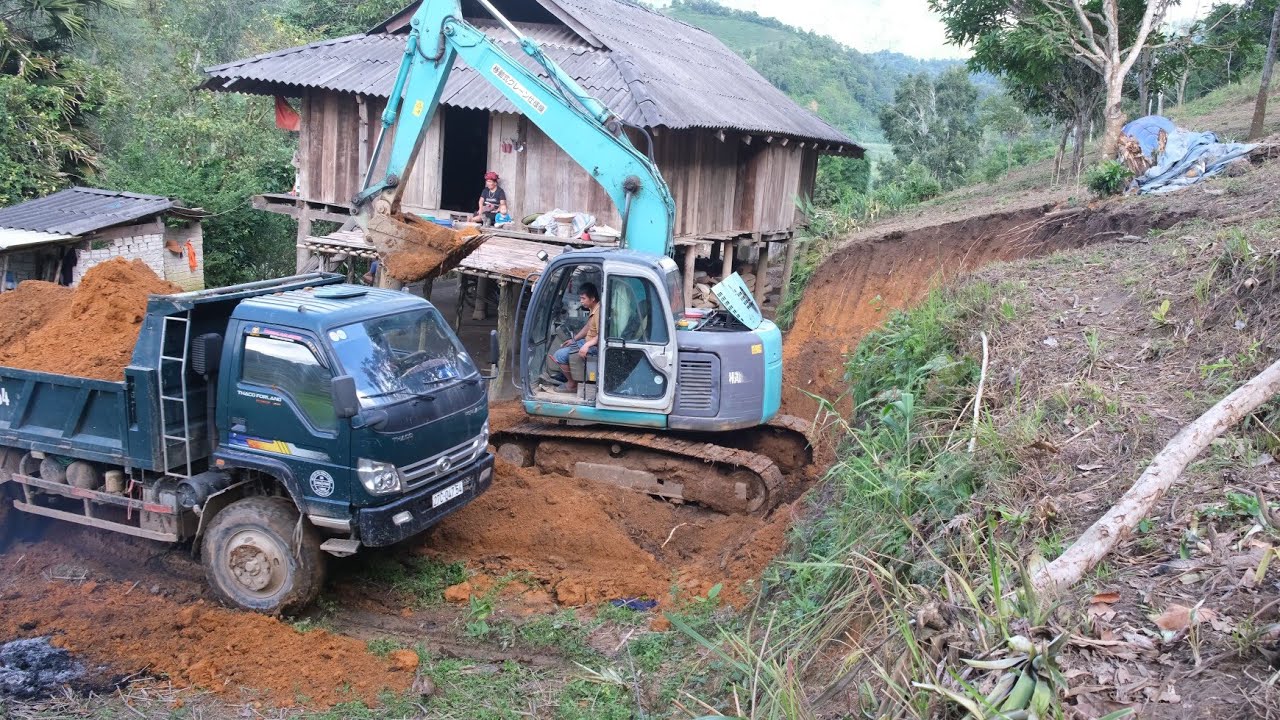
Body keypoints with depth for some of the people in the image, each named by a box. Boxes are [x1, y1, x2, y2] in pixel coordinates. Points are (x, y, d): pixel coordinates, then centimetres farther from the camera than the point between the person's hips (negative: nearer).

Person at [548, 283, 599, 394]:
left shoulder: (598, 312, -26)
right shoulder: (593, 309, 6)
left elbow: (600, 336, -31)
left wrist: (587, 345, -43)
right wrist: (574, 339, 17)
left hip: (594, 346, -11)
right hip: (588, 341, 11)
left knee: (560, 355, -14)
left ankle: (572, 384, -1)